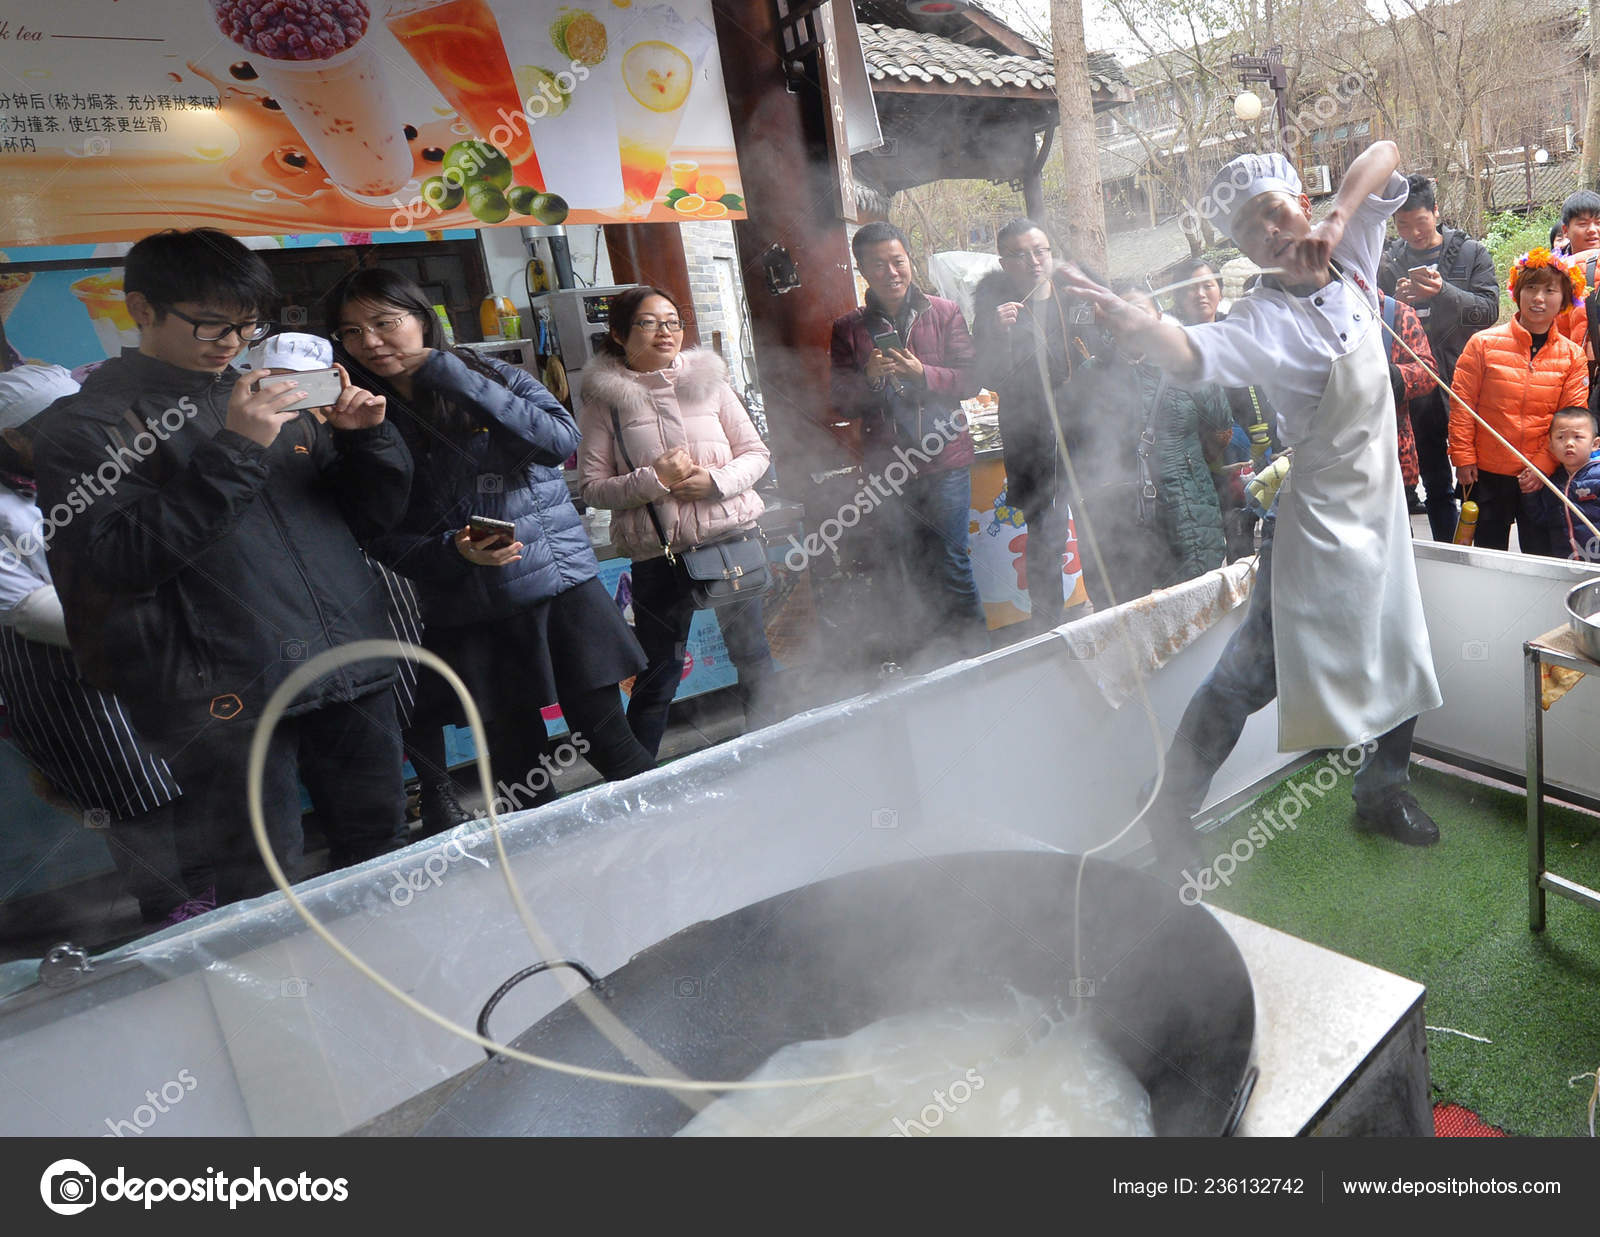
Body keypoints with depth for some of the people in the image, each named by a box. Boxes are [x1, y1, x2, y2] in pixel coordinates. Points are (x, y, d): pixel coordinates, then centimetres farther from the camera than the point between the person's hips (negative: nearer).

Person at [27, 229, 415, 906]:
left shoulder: (274, 401, 17)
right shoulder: (84, 423, 1)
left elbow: (370, 516, 18)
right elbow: (119, 560, -13)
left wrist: (365, 438, -1)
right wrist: (232, 452, -17)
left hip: (352, 672, 5)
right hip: (229, 697, -5)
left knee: (382, 855, 14)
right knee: (265, 897, 1)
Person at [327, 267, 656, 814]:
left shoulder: (491, 376, 3)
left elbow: (562, 440, -16)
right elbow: (386, 539, 3)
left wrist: (454, 377, -15)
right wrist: (454, 552, -17)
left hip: (561, 587, -1)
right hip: (468, 618, 2)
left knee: (605, 739, 0)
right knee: (519, 767, 7)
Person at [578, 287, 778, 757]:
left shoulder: (708, 381, 6)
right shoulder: (605, 400, 0)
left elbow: (757, 453, 7)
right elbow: (593, 488, -3)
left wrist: (717, 480, -11)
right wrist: (654, 480, -17)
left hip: (732, 538, 3)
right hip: (657, 555, -2)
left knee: (752, 656, 13)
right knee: (657, 677, 4)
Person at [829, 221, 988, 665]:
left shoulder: (944, 313, 5)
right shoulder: (848, 329, 7)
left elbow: (970, 379, 0)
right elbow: (842, 403, 3)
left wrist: (922, 373, -17)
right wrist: (869, 377, -17)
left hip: (944, 462, -1)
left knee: (952, 561, 2)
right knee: (910, 572, 9)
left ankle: (976, 652, 18)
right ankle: (925, 662, 23)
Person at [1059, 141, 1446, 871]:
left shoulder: (1351, 261, 2)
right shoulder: (1265, 318, -18)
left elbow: (1384, 154, 6)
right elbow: (1190, 355, -38)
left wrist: (1338, 220, -12)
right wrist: (1127, 322, -58)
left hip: (1380, 503, 7)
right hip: (1318, 516, -7)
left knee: (1400, 657, 16)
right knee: (1252, 670, -9)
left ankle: (1382, 790, 38)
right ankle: (1170, 816, 1)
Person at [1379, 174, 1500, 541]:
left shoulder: (1470, 253, 1)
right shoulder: (1388, 261, 4)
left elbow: (1489, 310, -10)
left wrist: (1444, 292, -24)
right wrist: (1397, 301, -18)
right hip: (1417, 390, 2)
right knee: (1436, 486, 13)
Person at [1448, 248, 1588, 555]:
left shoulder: (1573, 356, 2)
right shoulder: (1484, 343, -4)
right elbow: (1461, 403, -4)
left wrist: (1544, 465, -9)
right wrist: (1463, 457, -7)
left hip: (1542, 477, 1)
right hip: (1487, 473, -1)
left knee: (1541, 554, 8)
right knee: (1488, 553, 12)